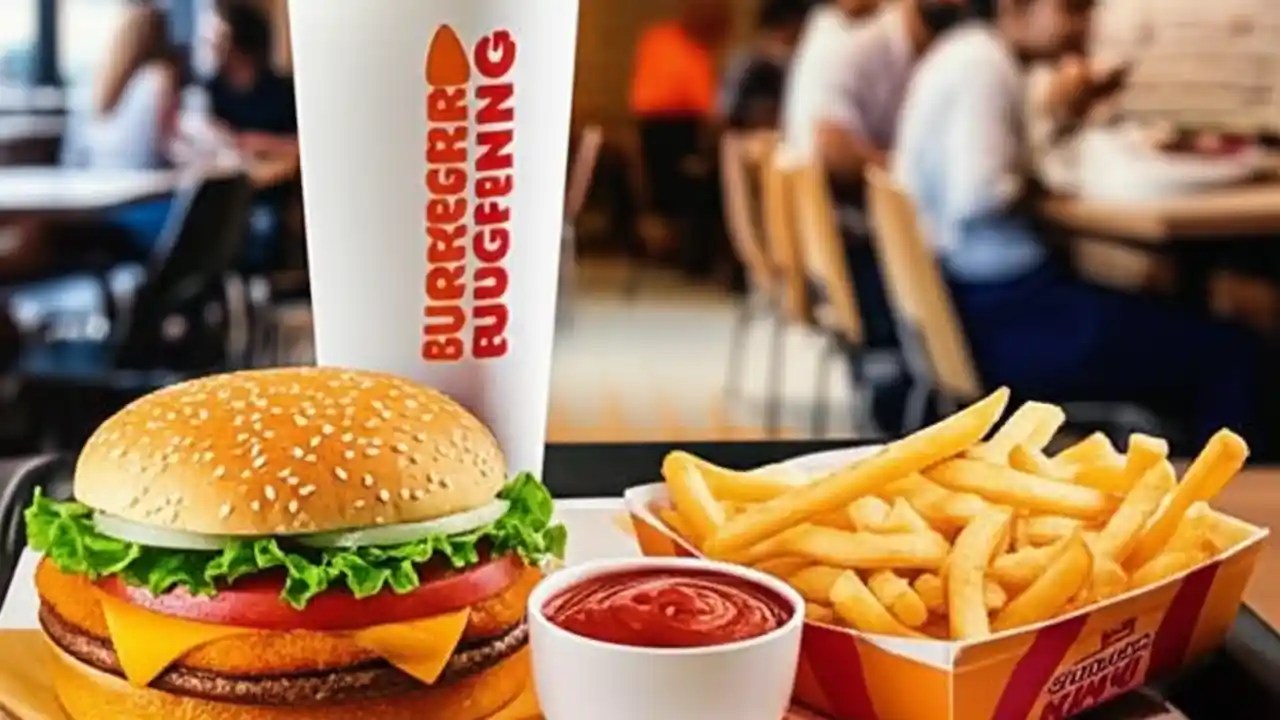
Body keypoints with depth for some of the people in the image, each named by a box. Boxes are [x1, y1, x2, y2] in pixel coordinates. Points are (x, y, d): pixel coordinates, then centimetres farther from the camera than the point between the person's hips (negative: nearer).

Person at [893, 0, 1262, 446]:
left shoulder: (969, 56, 13)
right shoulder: (982, 67, -17)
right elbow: (977, 199, -27)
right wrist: (1036, 186, -9)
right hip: (997, 313, -11)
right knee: (1227, 355, -9)